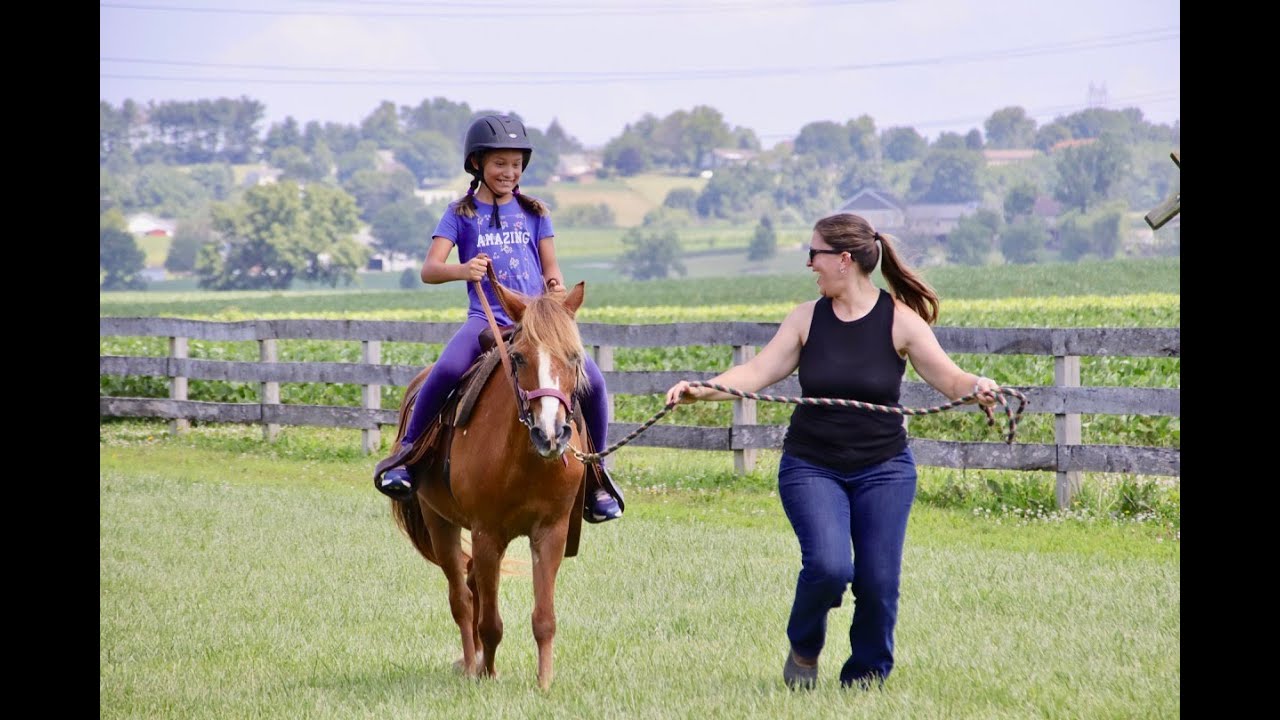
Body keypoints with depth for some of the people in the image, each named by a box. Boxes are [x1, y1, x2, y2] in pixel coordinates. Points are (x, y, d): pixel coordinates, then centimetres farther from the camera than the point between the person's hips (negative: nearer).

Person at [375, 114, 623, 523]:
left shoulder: (534, 213, 14)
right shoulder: (462, 214, 6)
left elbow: (551, 270, 14)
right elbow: (429, 269, -4)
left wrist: (557, 291, -11)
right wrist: (462, 270, -27)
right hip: (486, 318, -2)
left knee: (592, 381, -18)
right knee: (447, 371, -33)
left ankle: (595, 474, 1)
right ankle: (404, 453, -16)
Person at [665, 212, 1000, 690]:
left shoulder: (900, 320, -6)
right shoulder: (808, 318, -1)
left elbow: (949, 379, -7)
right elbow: (757, 373, -4)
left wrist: (975, 387, -29)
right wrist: (700, 391, -18)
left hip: (883, 471, 0)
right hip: (812, 467, 0)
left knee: (878, 579, -5)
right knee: (828, 565, -19)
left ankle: (866, 676, 18)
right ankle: (803, 650, 10)